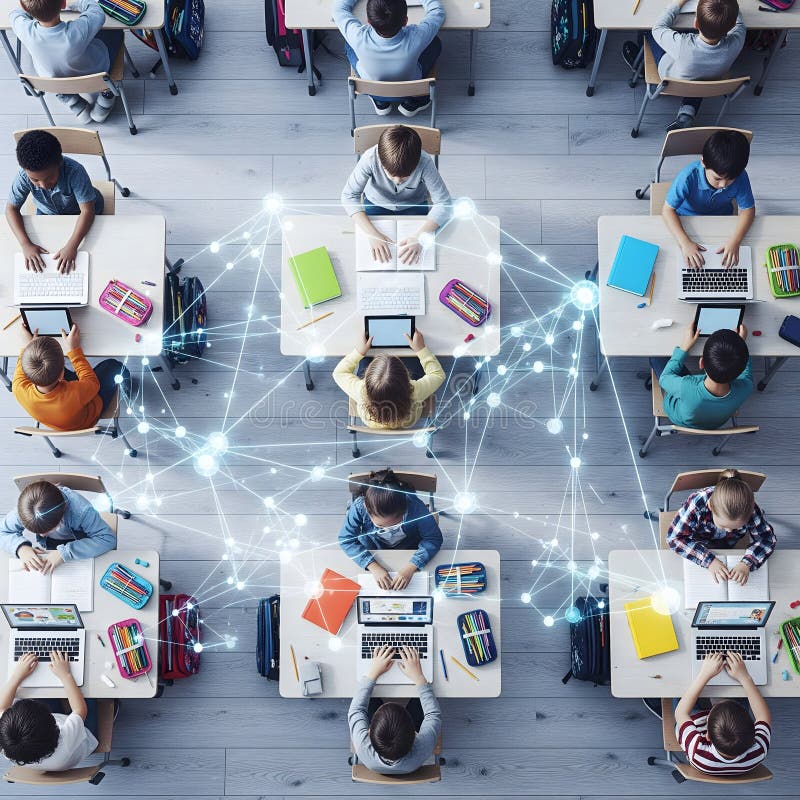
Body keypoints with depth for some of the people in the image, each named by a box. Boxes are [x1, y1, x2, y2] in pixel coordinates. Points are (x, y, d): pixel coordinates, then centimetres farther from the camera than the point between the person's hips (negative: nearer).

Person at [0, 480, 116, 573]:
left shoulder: (81, 509, -41)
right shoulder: (25, 509, -31)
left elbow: (108, 538, -40)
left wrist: (65, 552, -46)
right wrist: (21, 547, -38)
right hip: (48, 548, 2)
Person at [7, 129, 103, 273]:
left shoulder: (75, 172, -41)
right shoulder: (25, 176, -32)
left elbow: (87, 211, -39)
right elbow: (11, 208, -21)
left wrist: (72, 246, -49)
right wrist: (25, 244, -36)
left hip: (79, 212, -2)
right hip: (48, 212, 3)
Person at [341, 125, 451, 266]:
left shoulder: (425, 163, -34)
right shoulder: (370, 158, -34)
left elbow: (443, 203, -30)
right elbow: (349, 195, -30)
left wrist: (420, 237, -44)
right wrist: (372, 233, -42)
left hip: (414, 206, 0)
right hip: (377, 204, 1)